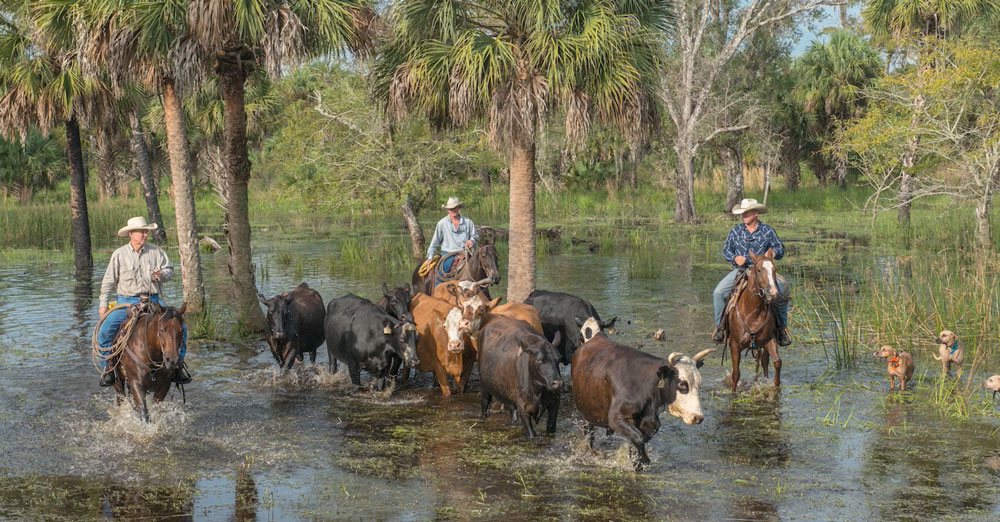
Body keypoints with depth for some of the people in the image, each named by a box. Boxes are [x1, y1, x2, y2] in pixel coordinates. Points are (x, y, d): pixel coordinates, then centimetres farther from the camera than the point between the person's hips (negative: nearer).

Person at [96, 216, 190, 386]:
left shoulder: (155, 251, 5)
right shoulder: (119, 254, 2)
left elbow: (169, 269, 12)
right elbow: (109, 281, 8)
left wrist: (162, 275, -12)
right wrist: (103, 304, 4)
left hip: (153, 301, 1)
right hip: (127, 302, -1)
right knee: (105, 330, -21)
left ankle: (178, 366, 2)